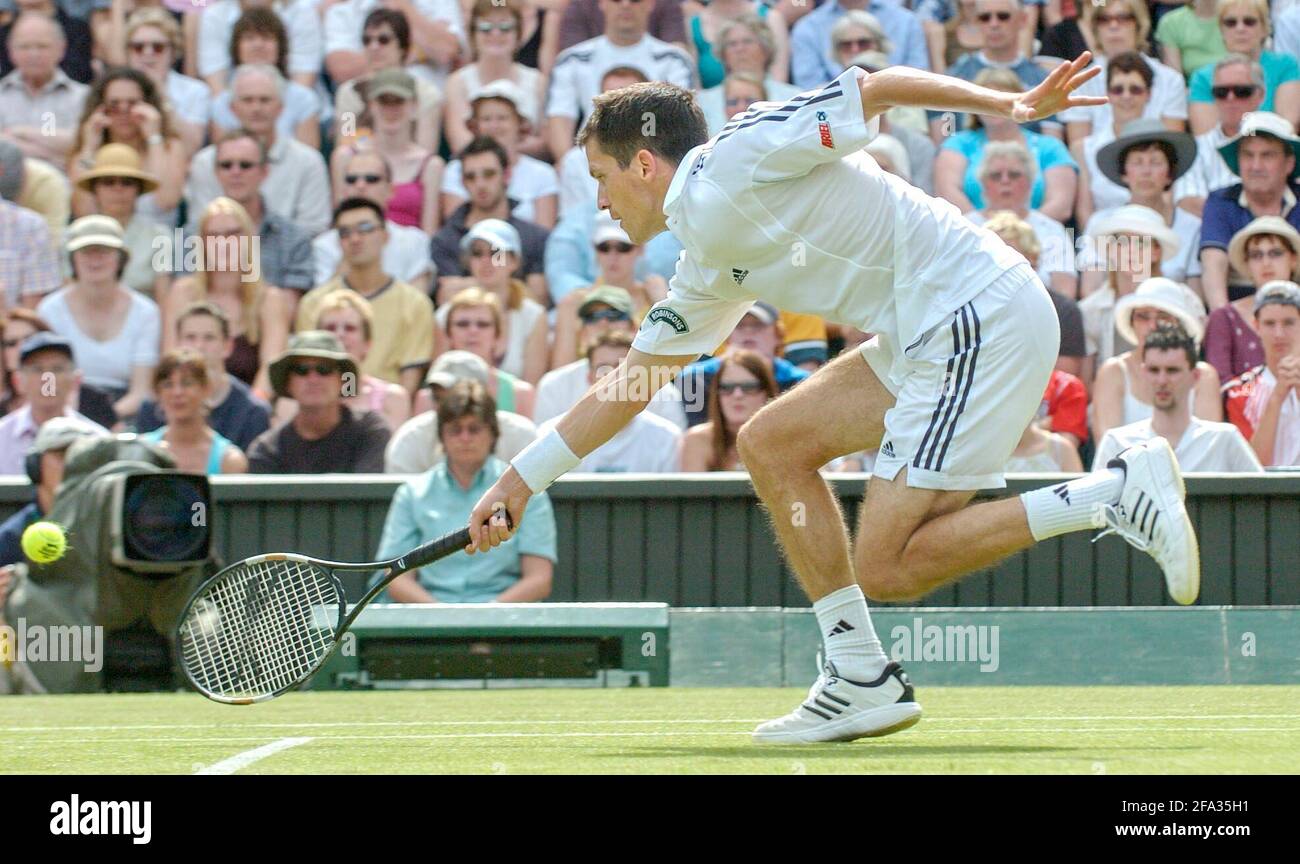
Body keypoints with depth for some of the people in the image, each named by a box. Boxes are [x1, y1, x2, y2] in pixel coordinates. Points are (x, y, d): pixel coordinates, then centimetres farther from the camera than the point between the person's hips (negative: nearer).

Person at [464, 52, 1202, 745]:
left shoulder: (735, 162, -7)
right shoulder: (709, 263, 20)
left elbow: (876, 89, -7)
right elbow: (629, 385, 29)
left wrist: (1010, 105, -14)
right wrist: (523, 479, 32)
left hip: (982, 315, -10)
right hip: (928, 338, 10)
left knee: (887, 568, -13)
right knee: (771, 445, 13)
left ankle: (1118, 492, -12)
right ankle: (863, 680, 11)